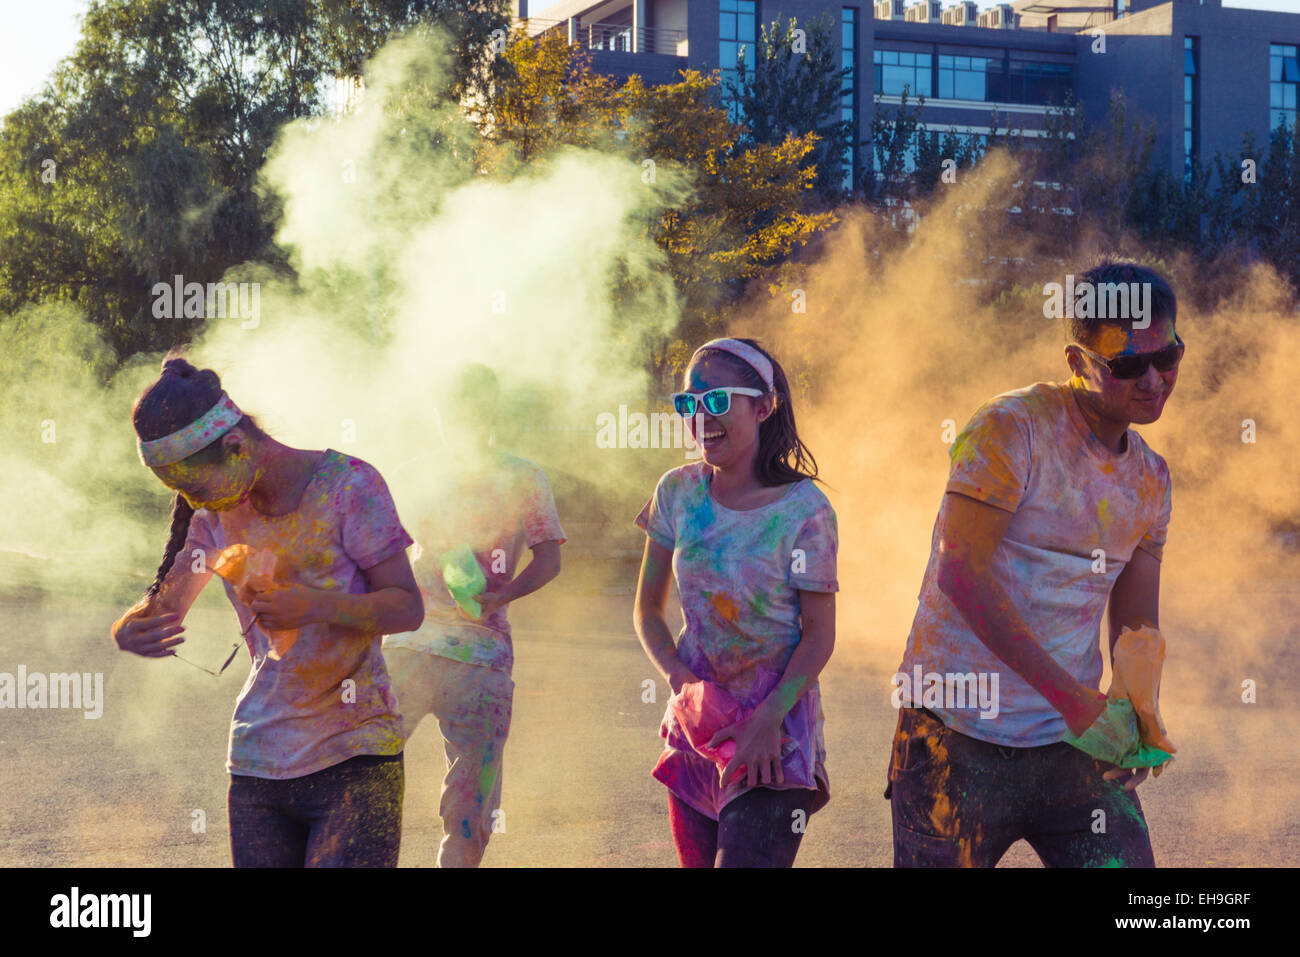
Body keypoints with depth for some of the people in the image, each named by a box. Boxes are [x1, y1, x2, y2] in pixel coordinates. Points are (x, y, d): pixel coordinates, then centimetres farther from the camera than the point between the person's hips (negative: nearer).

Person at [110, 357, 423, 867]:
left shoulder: (348, 484, -8)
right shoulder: (217, 513, 8)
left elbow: (407, 607, -8)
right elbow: (164, 607, 13)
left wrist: (318, 606, -26)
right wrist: (128, 630, -12)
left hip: (355, 755, -5)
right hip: (256, 765, 5)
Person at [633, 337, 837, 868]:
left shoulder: (803, 509, -12)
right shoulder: (678, 493, 0)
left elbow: (819, 634, -7)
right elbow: (647, 608, 9)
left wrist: (770, 719, -19)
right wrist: (677, 675, -9)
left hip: (777, 728, -4)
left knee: (747, 858, -17)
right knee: (697, 860, 11)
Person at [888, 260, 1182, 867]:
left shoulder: (1150, 479, 11)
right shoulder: (1011, 430, -11)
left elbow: (1136, 623, 15)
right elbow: (961, 574, -19)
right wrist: (1068, 694, -22)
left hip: (1072, 741, 6)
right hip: (959, 741, -5)